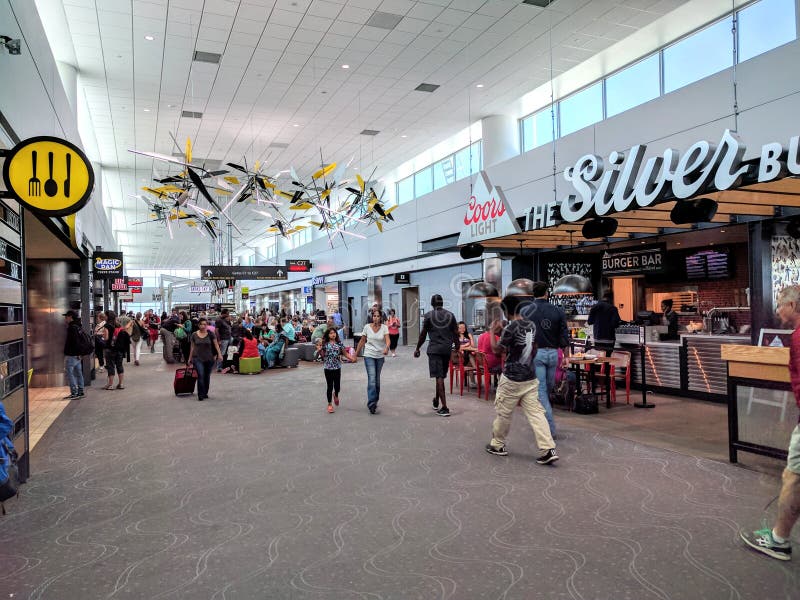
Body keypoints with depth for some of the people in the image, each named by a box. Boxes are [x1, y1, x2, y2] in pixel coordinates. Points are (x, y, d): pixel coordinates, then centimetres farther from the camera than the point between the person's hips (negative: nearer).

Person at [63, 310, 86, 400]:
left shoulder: (72, 327, -14)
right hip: (78, 355, 10)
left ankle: (74, 393, -5)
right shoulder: (77, 326, 14)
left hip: (71, 355, -10)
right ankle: (80, 392, 18)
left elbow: (75, 341, -22)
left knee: (70, 374, -5)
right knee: (78, 374, 12)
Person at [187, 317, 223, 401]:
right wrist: (190, 358, 13)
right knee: (200, 375, -14)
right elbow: (192, 347, 10)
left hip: (209, 359, 1)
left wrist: (219, 354, -12)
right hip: (198, 358, -1)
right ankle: (200, 395, -7)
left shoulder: (210, 334, -2)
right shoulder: (194, 335, 2)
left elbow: (216, 345, -1)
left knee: (207, 377, 10)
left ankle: (205, 393, 27)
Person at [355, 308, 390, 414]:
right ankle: (371, 404, -15)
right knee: (372, 379, -13)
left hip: (380, 356, 2)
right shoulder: (367, 327, -3)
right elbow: (362, 341, 5)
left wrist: (386, 348, -39)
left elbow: (387, 340, -18)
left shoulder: (384, 328, -4)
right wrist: (356, 354, 8)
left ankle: (375, 400, 30)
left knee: (377, 379, 13)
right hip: (369, 355, -2)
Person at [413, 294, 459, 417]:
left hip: (434, 349, -4)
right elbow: (456, 333, 6)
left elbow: (423, 335, 0)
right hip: (447, 349, 4)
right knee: (441, 376, 18)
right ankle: (436, 401, 35)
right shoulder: (450, 315, 6)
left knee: (439, 377, -4)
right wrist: (457, 347, 20)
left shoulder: (429, 316, -2)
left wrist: (417, 349, 11)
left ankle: (444, 408, -9)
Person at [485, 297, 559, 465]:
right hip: (530, 378, 6)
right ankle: (548, 450, -3)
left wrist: (492, 331, 2)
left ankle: (498, 445, 25)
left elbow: (496, 349, -10)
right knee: (536, 412, 4)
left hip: (511, 379, -6)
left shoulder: (510, 328, -17)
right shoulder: (532, 326, 4)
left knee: (503, 413, 10)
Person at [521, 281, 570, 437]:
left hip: (534, 353, -3)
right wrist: (566, 358, 12)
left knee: (540, 391, 1)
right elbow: (564, 338, 3)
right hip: (552, 353, 3)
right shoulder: (558, 311, 1)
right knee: (548, 388, 18)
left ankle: (550, 429, -2)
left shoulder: (525, 311, -3)